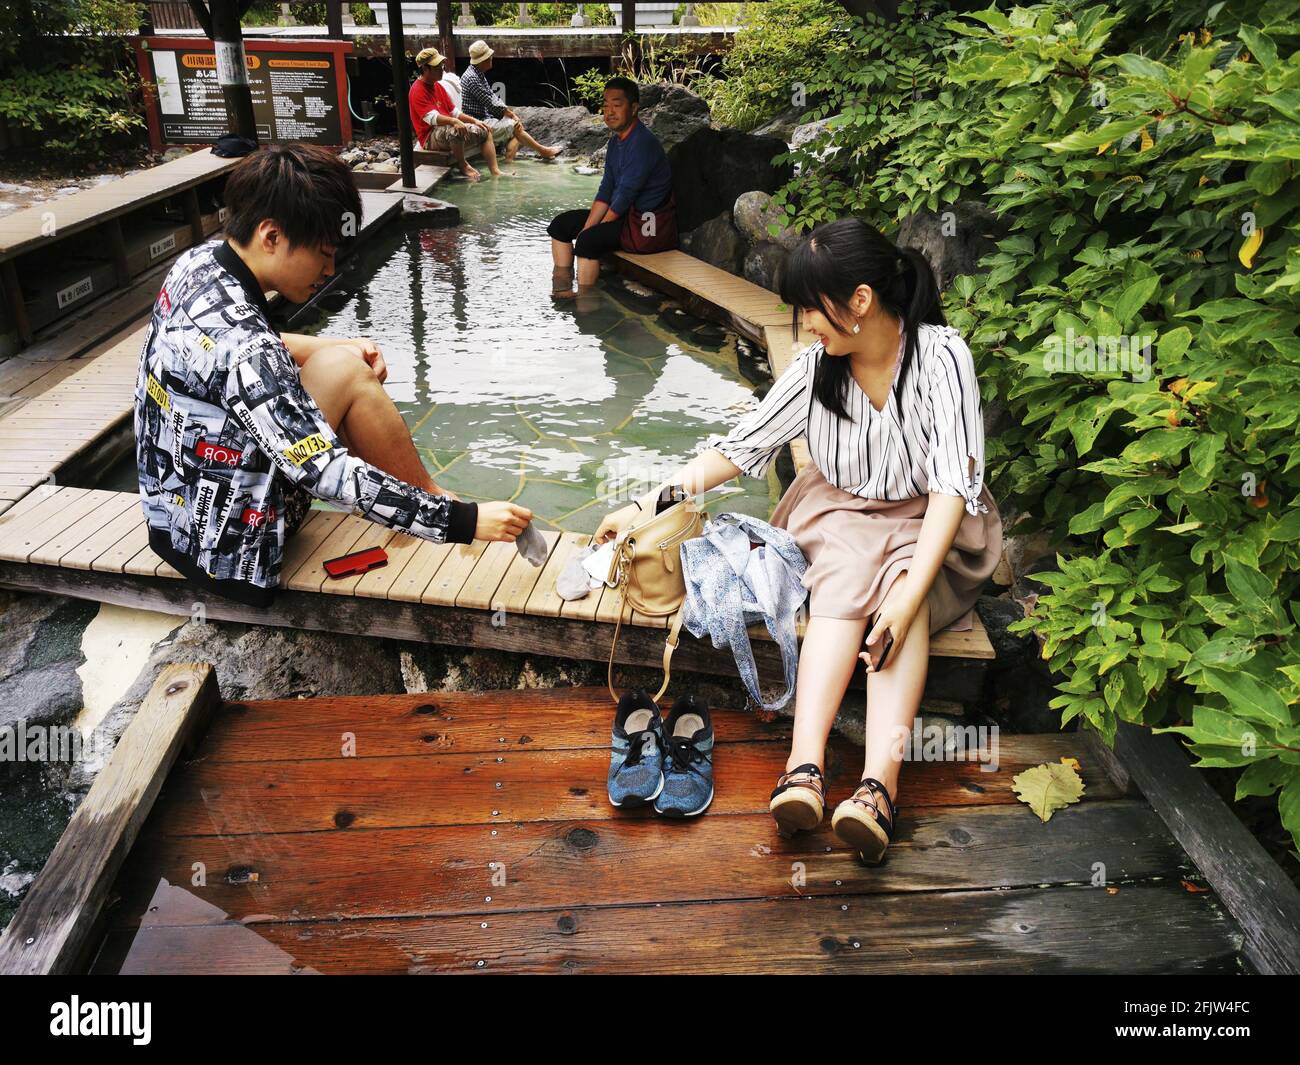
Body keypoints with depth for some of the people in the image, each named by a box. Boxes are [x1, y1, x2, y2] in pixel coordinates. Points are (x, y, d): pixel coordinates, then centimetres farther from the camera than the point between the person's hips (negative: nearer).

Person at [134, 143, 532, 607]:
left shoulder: (201, 260, -4)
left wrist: (336, 347, 3)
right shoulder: (237, 344, -31)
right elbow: (330, 475, -30)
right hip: (226, 545, -9)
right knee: (344, 372, -19)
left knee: (341, 358, 11)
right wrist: (461, 521, -26)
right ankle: (439, 502, 1)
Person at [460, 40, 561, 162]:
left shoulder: (479, 74, 13)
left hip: (485, 117, 10)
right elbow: (491, 104, -19)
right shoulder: (472, 78, -19)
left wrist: (511, 114, 2)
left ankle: (509, 160, -18)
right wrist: (511, 115, -7)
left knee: (516, 125, -2)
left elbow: (492, 96, 14)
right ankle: (542, 151, -1)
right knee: (515, 126, -13)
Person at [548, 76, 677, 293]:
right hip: (626, 213, 10)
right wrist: (587, 228, -5)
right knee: (560, 223, 8)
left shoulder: (643, 143, -20)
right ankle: (561, 293, 7)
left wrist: (591, 232, -14)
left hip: (649, 225, -10)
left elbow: (625, 194, -22)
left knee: (589, 240, -30)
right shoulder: (616, 141, 10)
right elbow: (606, 189, 7)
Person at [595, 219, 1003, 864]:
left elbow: (953, 484, -25)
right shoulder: (818, 364, -6)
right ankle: (804, 768, -46)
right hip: (840, 512, 2)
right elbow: (741, 446, -1)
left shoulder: (941, 357, -18)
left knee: (900, 589, -34)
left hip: (925, 523, -2)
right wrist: (648, 506, -5)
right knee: (845, 584, -31)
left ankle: (879, 786, -48)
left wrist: (910, 594, -38)